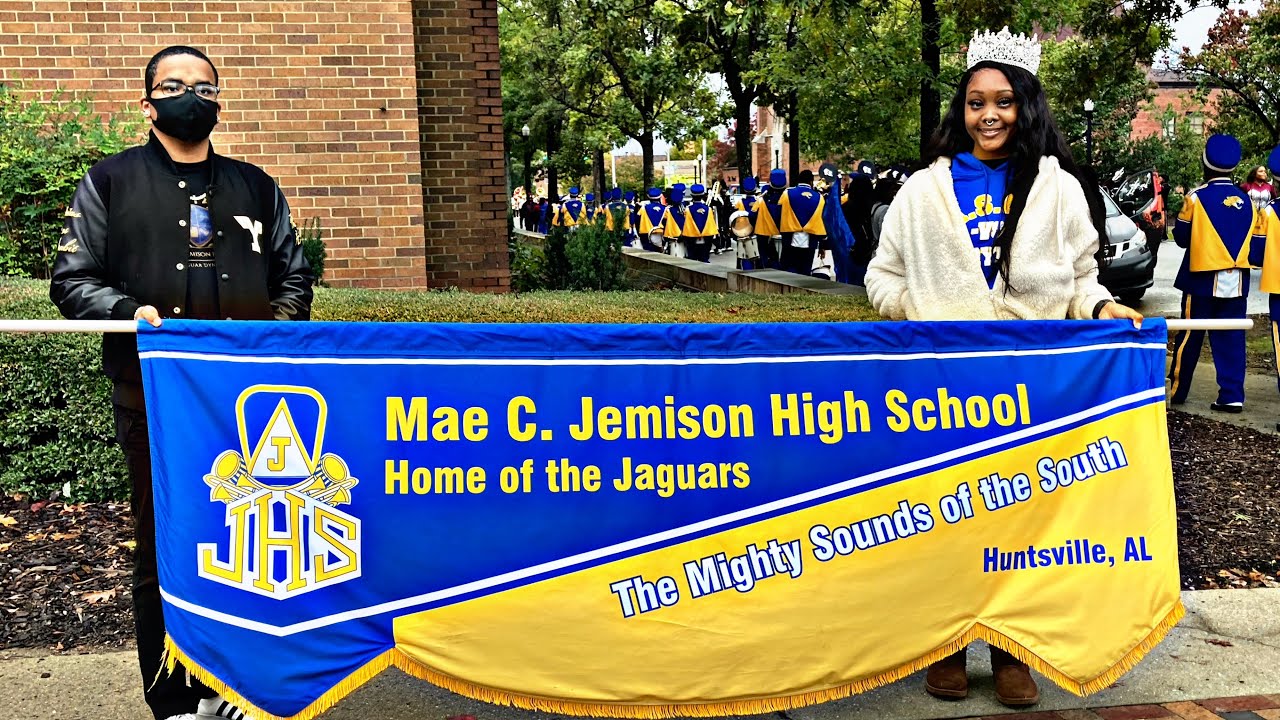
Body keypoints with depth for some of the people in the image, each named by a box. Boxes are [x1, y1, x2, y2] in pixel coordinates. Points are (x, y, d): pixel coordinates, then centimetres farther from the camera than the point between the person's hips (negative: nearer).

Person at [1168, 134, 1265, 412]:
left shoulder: (1196, 197, -9)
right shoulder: (1246, 201, 4)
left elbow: (1181, 237, -2)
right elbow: (1258, 243, 7)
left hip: (1203, 279, -3)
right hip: (1236, 282, 3)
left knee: (1190, 337, 6)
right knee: (1231, 340, 6)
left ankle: (1176, 391, 13)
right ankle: (1232, 396, 4)